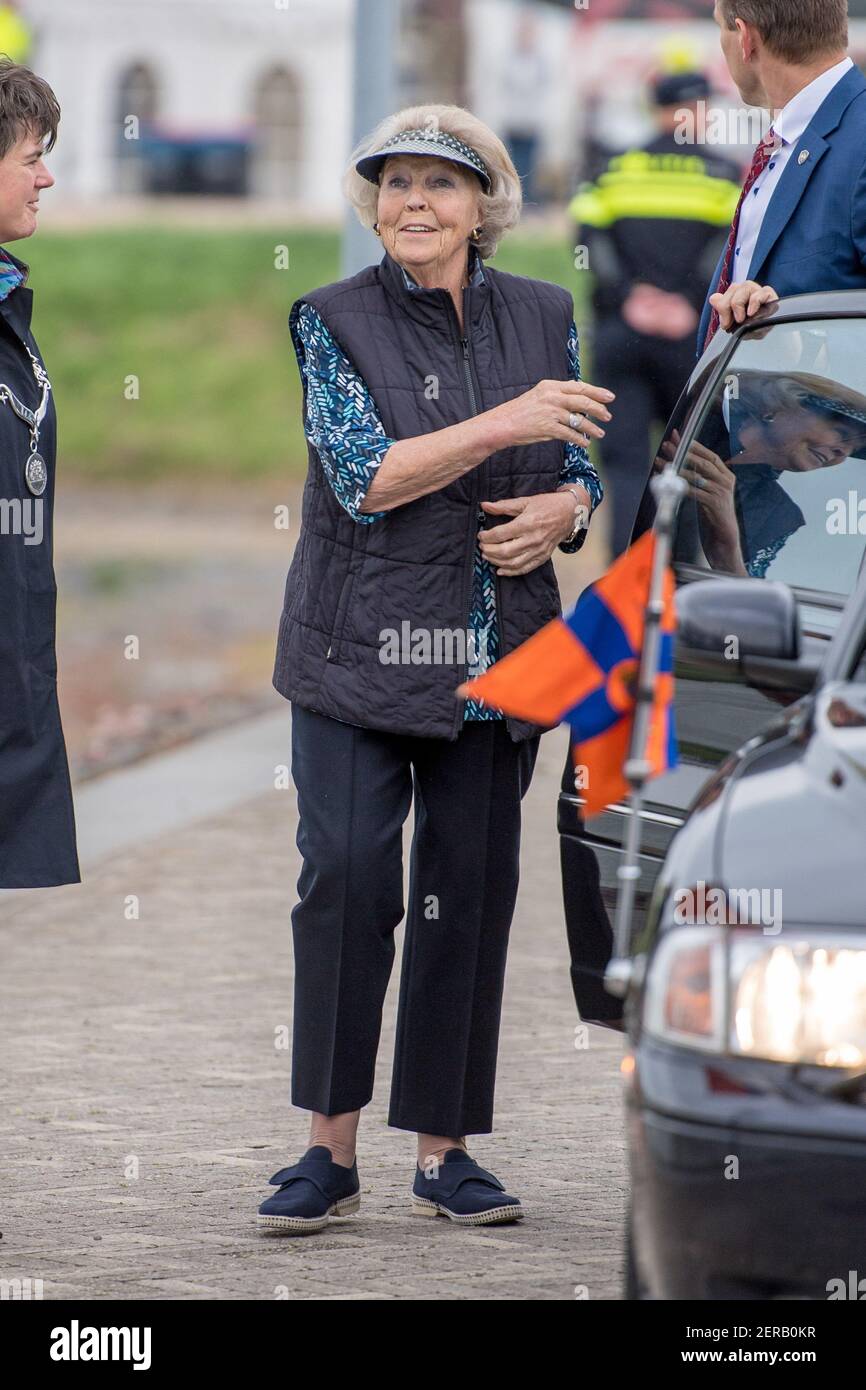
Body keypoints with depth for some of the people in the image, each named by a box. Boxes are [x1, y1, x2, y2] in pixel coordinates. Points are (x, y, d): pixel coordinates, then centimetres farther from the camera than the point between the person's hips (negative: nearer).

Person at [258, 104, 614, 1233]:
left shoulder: (544, 317, 8)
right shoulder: (334, 323, -2)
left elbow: (586, 471, 16)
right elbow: (365, 476, -13)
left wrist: (564, 511, -8)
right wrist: (504, 426, -23)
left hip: (498, 658, 3)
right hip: (361, 651, -3)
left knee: (472, 888, 3)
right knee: (347, 874, -13)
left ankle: (444, 1152, 11)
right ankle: (332, 1147, -6)